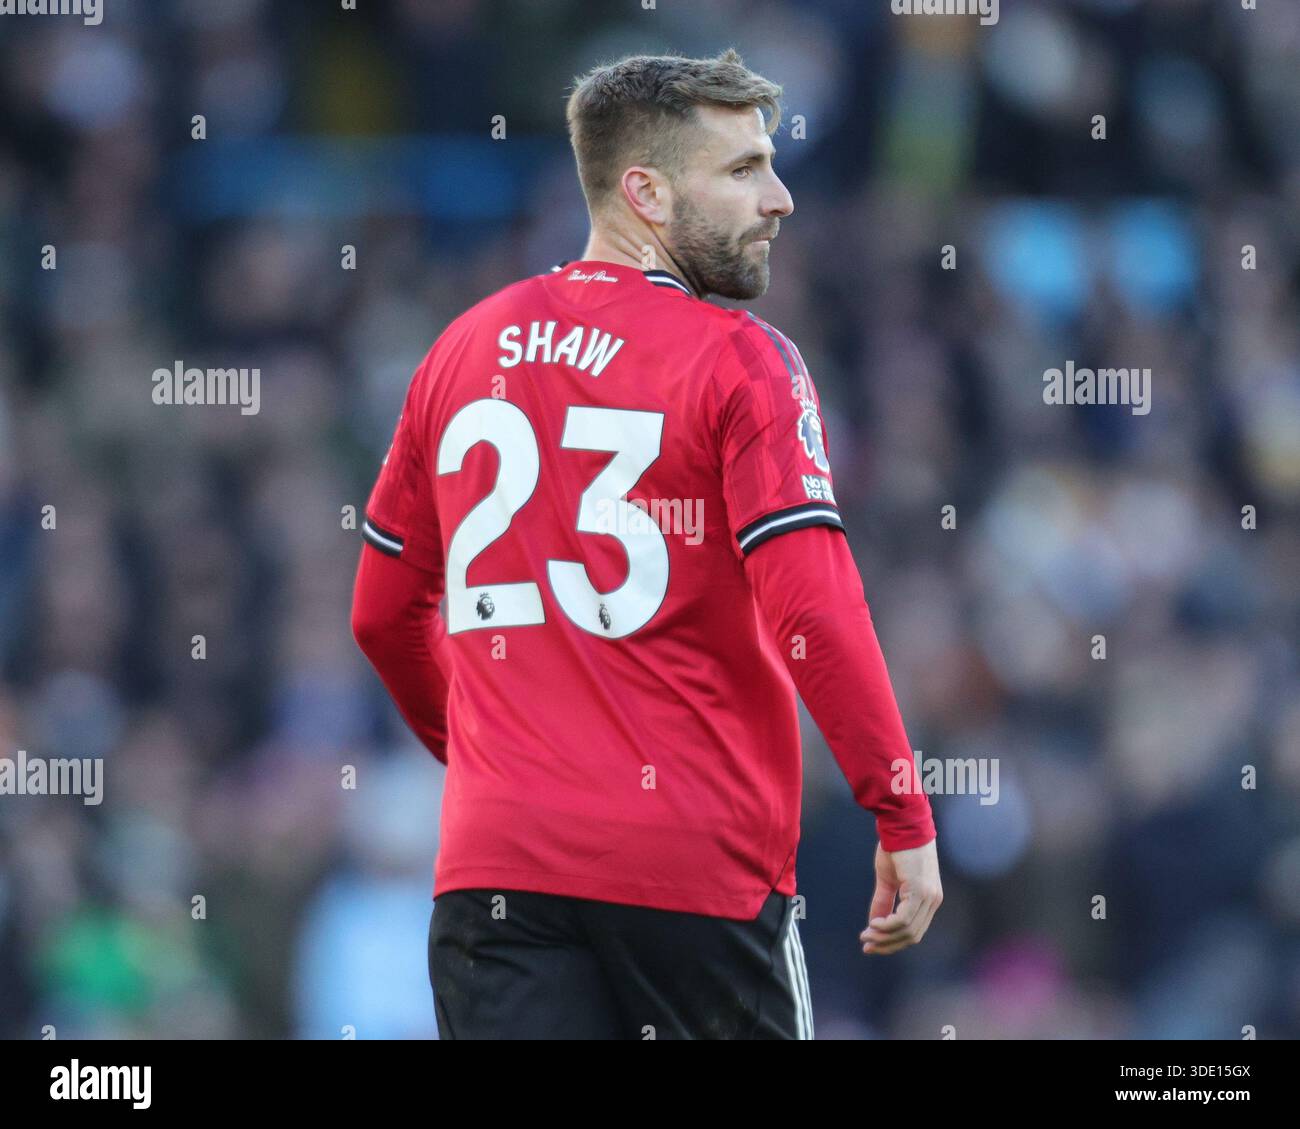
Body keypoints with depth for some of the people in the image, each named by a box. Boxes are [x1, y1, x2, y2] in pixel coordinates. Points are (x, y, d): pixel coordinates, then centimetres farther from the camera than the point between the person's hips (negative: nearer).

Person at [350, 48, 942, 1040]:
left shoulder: (463, 352, 12)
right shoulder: (738, 361, -6)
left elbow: (383, 614, 21)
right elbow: (815, 615, -16)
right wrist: (905, 821, -11)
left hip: (493, 864, 4)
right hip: (700, 864, -4)